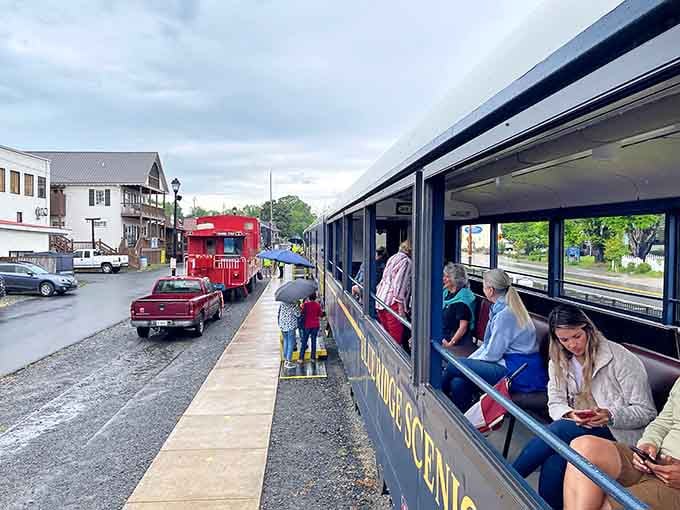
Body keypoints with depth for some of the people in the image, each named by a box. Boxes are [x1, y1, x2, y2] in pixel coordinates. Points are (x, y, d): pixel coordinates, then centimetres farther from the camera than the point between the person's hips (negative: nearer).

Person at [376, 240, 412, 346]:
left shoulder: (393, 257, 18)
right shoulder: (406, 261, -8)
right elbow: (400, 285, -15)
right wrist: (401, 308, -15)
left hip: (380, 298, 9)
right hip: (392, 301, -9)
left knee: (385, 335, 14)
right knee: (396, 338, -5)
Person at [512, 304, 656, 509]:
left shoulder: (623, 360, -8)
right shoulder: (558, 361, 7)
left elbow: (646, 412, -7)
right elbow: (555, 403, 6)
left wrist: (610, 415, -26)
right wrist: (570, 414, -18)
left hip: (619, 434, -4)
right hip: (575, 429, 4)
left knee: (560, 429, -31)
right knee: (554, 460, -32)